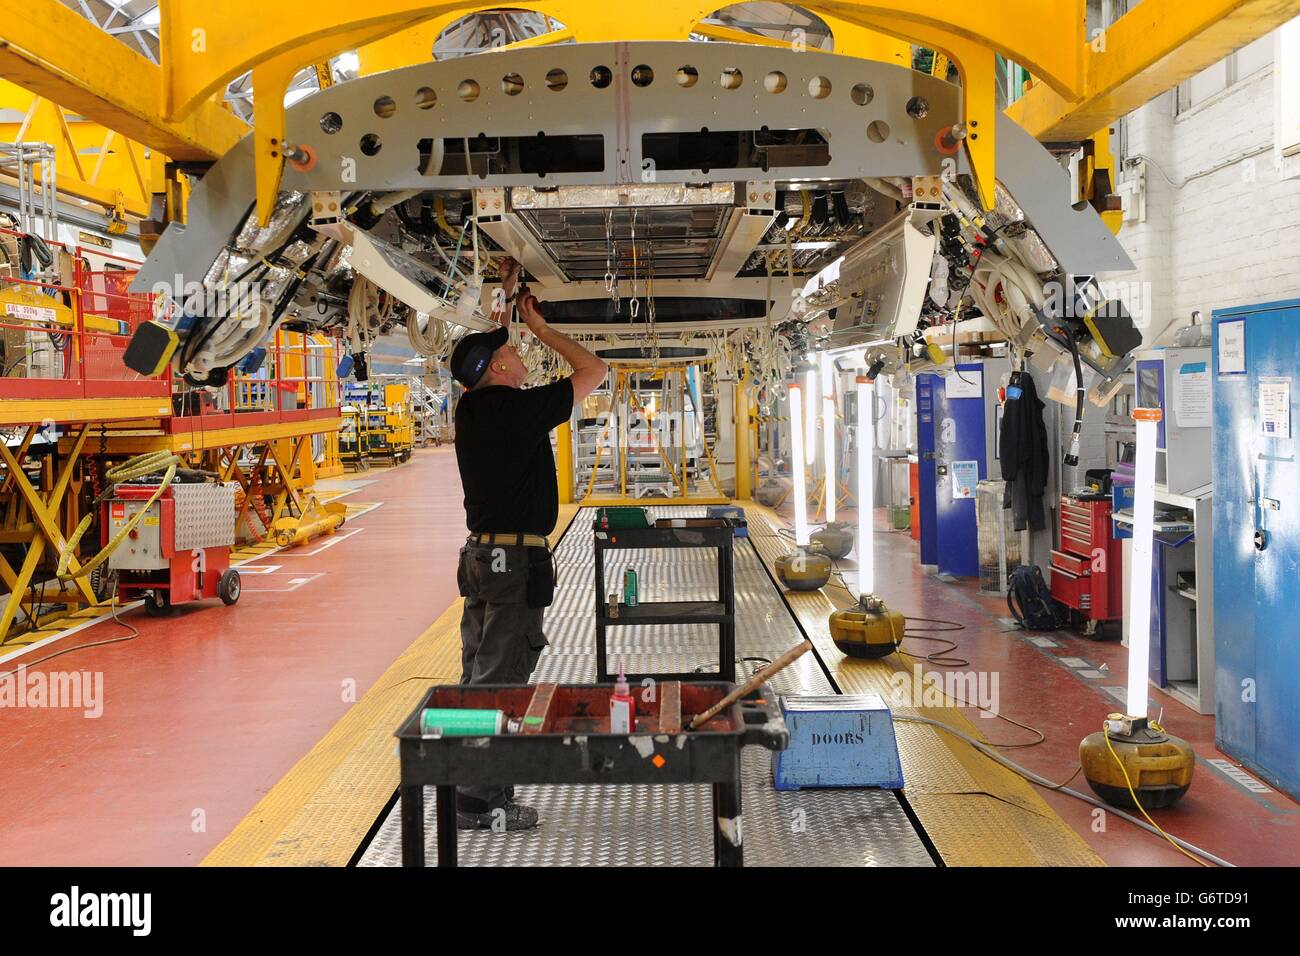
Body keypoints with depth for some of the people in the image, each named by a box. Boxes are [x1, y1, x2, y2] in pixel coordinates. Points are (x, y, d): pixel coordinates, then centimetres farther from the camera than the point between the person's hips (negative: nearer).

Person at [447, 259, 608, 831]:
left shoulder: (470, 409, 7)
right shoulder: (521, 408, -15)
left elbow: (485, 364, 29)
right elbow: (593, 371, -5)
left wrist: (503, 309, 30)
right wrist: (539, 327, 3)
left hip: (479, 555, 9)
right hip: (517, 560, -9)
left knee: (478, 673, 14)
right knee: (502, 681, -4)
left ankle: (471, 788, 22)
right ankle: (481, 802, 0)